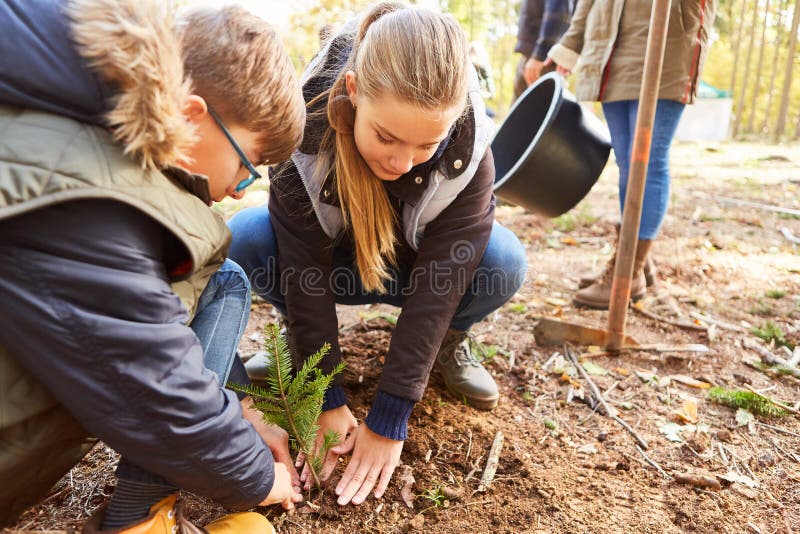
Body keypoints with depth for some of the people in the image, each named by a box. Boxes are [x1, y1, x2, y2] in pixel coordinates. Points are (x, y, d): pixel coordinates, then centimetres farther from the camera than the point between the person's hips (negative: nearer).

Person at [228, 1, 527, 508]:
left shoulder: (469, 156, -30)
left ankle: (448, 340, 2)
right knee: (242, 239, -30)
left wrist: (389, 422, -30)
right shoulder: (307, 129, -31)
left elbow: (435, 286, -30)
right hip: (328, 264, 1)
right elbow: (305, 272, -27)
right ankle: (300, 335, 0)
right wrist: (327, 401, -27)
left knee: (505, 262, -31)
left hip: (413, 269, 0)